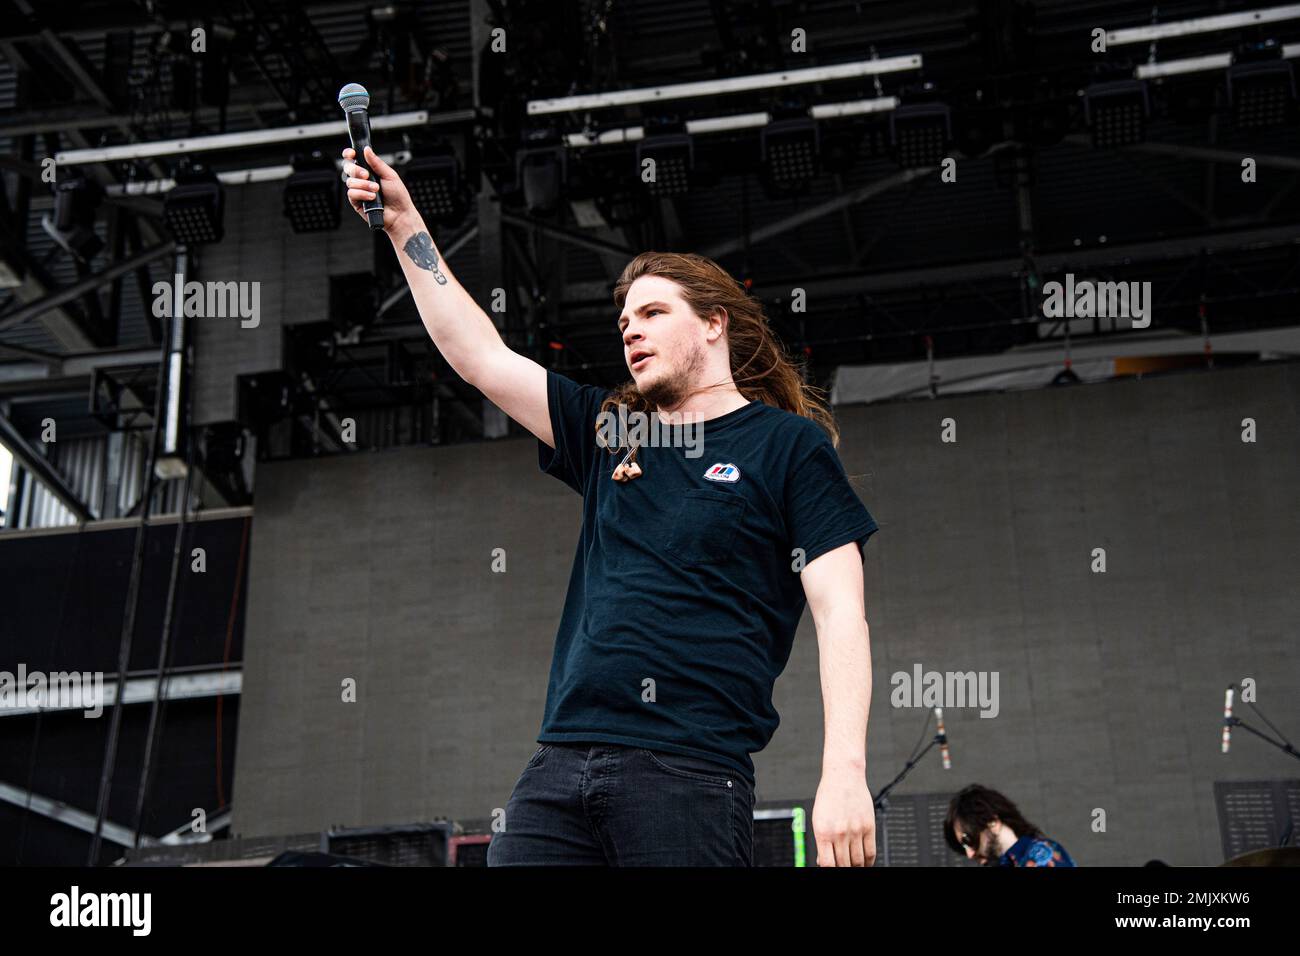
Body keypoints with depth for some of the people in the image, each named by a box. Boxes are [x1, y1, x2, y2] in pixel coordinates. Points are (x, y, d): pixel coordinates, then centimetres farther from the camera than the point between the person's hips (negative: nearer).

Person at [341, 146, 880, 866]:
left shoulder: (789, 445, 5)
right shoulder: (609, 432, 19)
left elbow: (840, 613, -2)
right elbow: (479, 356, 19)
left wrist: (845, 773, -13)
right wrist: (404, 224, 18)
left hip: (688, 776, -5)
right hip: (558, 771, 5)